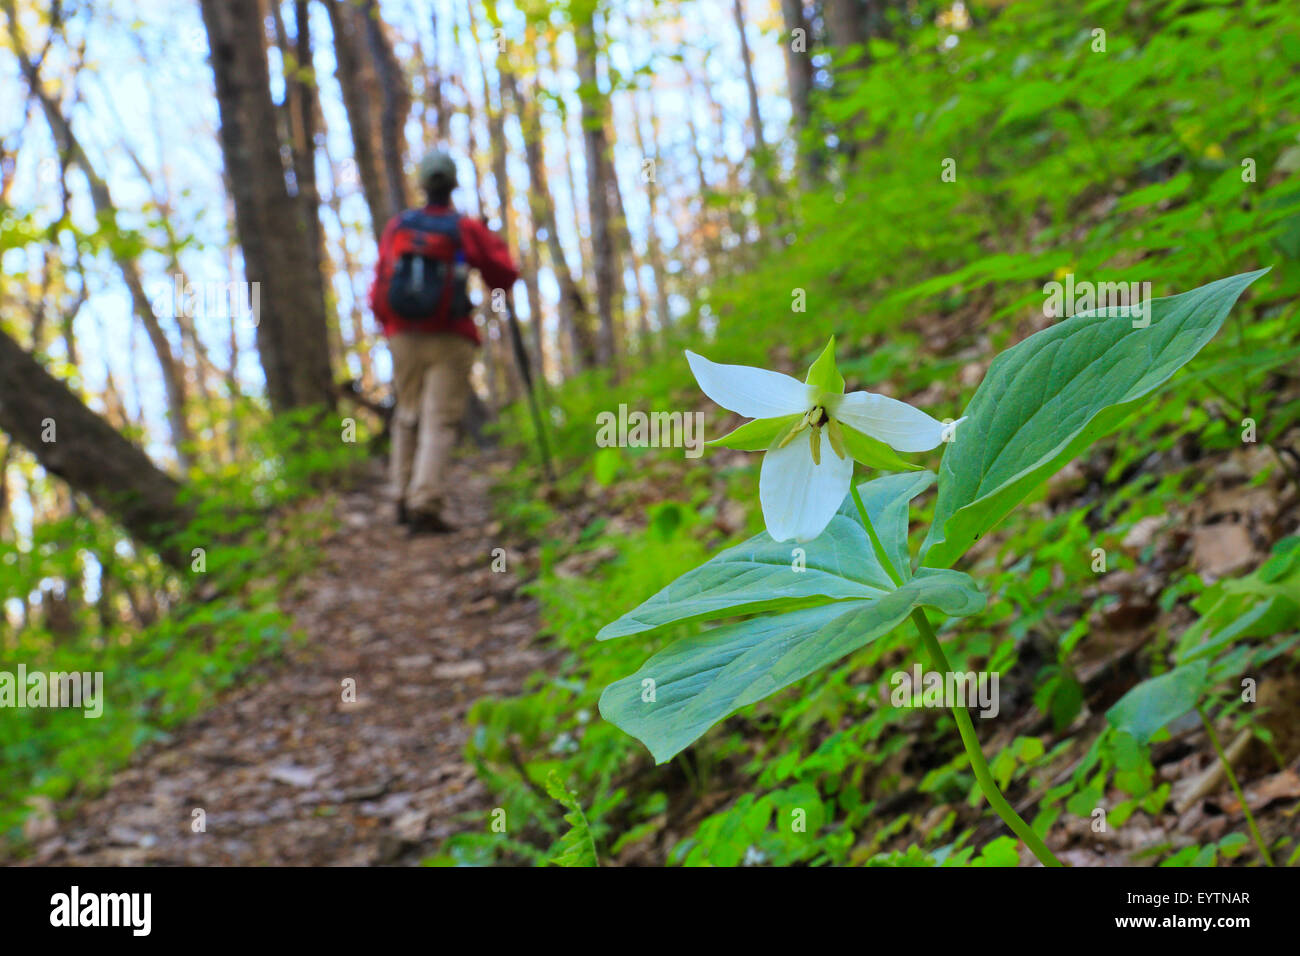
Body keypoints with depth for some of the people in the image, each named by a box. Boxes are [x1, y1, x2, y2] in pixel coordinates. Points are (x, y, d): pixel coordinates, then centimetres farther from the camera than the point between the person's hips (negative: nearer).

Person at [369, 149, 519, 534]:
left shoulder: (397, 227, 3)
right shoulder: (466, 230, -5)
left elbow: (380, 286, 6)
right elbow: (505, 275, 3)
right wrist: (492, 240, 20)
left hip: (404, 337, 3)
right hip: (450, 341, -3)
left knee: (408, 416, 19)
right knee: (439, 422, -6)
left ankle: (404, 497, 19)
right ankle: (426, 505, -16)